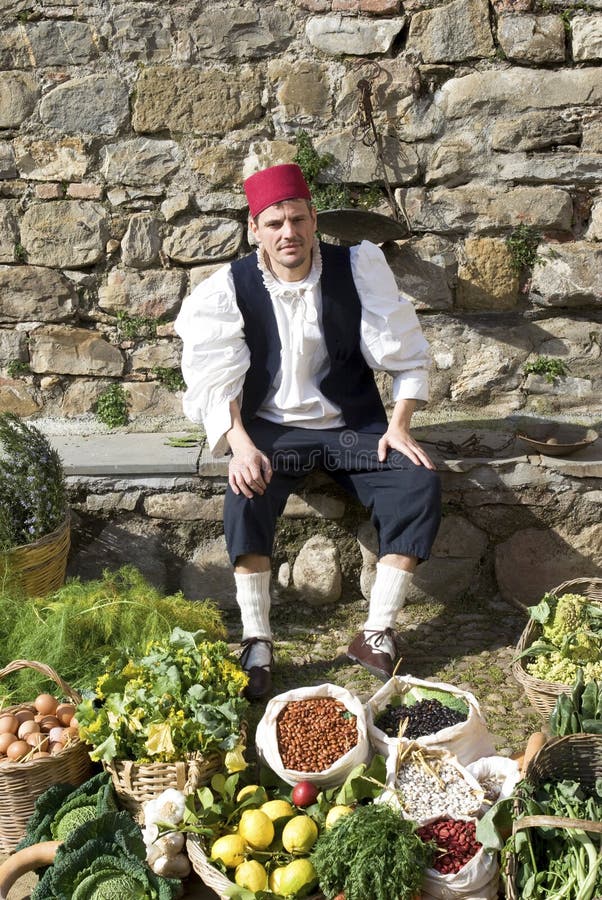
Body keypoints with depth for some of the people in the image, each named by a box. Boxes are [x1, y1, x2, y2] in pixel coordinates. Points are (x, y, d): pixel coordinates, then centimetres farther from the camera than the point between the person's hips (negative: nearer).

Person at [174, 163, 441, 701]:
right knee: (246, 496, -32)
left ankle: (377, 634, -13)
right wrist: (241, 445, -25)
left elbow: (405, 353, 0)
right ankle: (257, 643, -19)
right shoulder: (230, 288, -6)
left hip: (353, 427, 1)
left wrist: (399, 425, -12)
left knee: (420, 484, -23)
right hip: (273, 429, -1)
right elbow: (214, 381, -8)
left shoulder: (359, 269, -5)